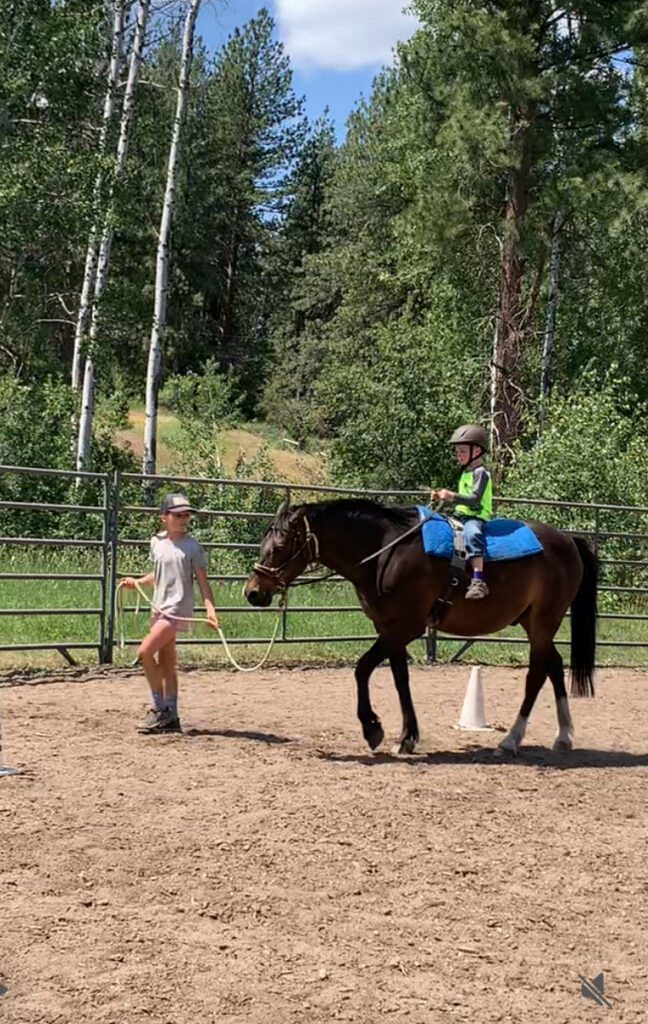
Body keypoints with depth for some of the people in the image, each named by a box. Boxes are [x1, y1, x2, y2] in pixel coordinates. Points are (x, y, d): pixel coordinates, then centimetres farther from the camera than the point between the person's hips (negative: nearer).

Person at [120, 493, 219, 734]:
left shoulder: (191, 546, -6)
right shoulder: (157, 542, 9)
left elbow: (202, 581, -7)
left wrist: (210, 609, -18)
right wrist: (137, 582, 12)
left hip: (177, 609, -7)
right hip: (159, 608, 7)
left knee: (145, 651, -19)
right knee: (165, 664, 11)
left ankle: (159, 708, -7)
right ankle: (170, 718, 18)